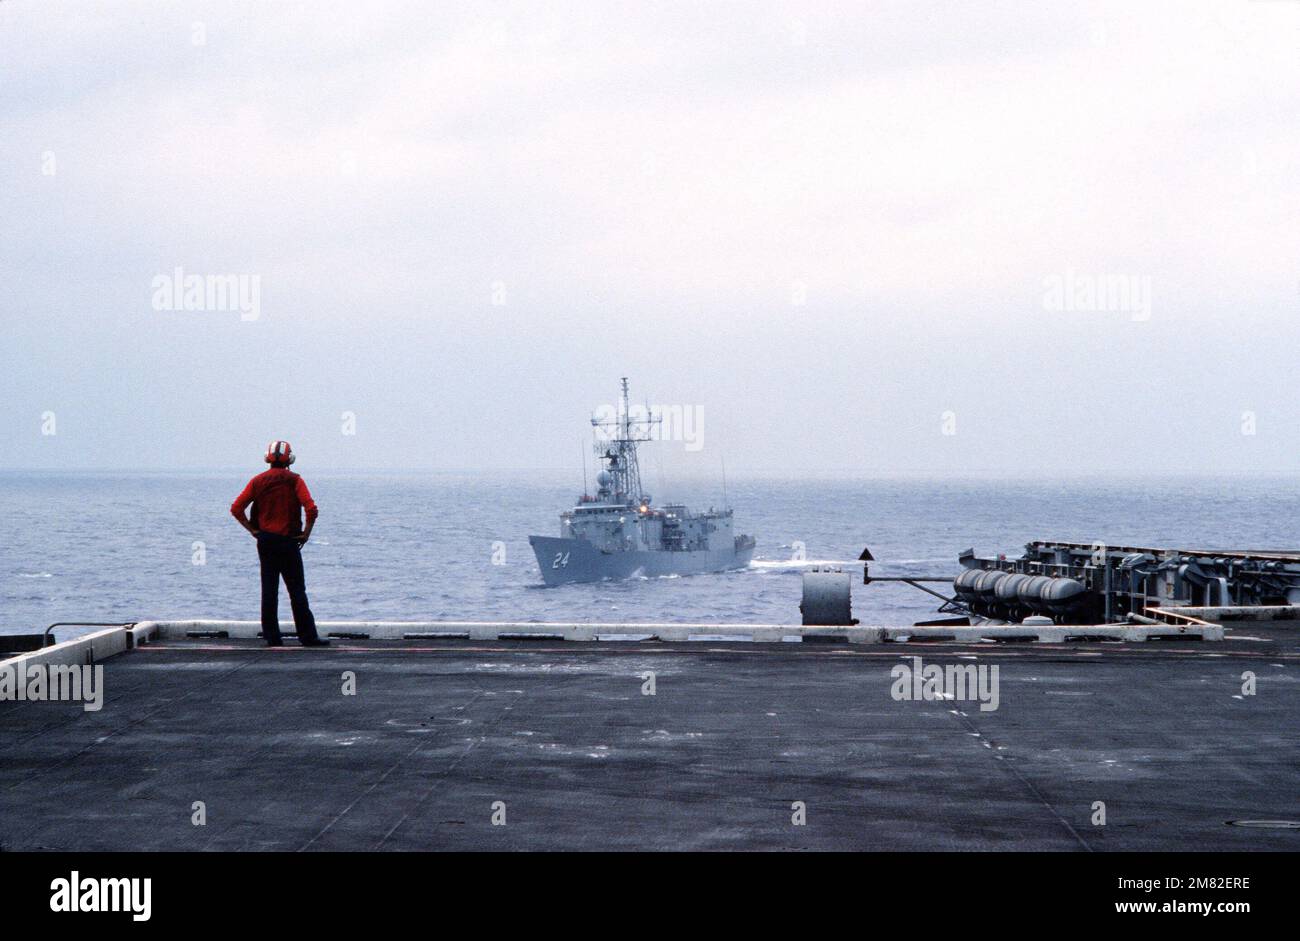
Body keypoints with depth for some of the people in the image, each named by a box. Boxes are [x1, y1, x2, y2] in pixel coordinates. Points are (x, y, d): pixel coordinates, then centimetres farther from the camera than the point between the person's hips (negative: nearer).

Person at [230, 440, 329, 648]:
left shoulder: (258, 481, 4)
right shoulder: (294, 481, -5)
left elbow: (236, 508, 0)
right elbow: (312, 509, -16)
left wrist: (252, 530, 5)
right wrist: (306, 533, -4)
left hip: (265, 541, 3)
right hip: (289, 541, -3)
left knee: (269, 590, 6)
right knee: (297, 590, 1)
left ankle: (272, 637, 5)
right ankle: (308, 636, -1)